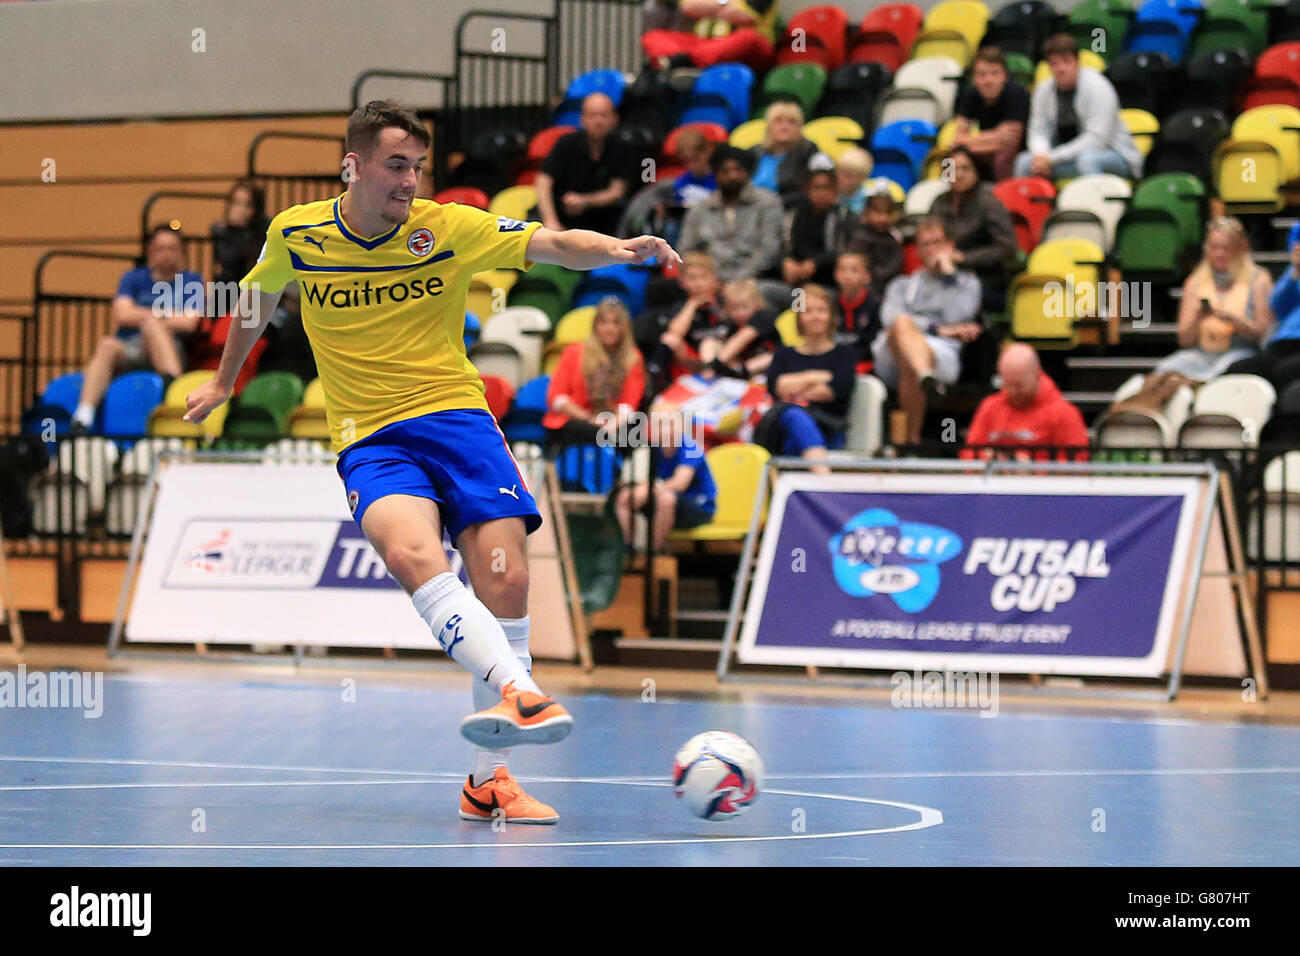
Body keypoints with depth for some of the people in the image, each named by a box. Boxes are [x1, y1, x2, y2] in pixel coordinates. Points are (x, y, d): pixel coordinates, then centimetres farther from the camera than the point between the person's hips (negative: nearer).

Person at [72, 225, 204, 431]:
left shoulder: (191, 281, 15)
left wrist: (144, 317, 2)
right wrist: (168, 316, 4)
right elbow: (122, 315, 4)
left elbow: (188, 323, -1)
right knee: (107, 345, -32)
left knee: (151, 324, -33)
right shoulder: (134, 278, 21)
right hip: (128, 348, 2)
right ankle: (83, 417, -49)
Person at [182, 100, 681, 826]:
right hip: (369, 439, -1)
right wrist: (224, 381, 34)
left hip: (457, 415, 1)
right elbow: (260, 297, 22)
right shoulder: (295, 235, 0)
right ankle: (518, 692, -46)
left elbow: (552, 245, -15)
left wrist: (619, 250, -35)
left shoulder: (449, 228, -4)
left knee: (505, 582, -13)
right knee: (412, 551, -33)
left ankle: (489, 780, -1)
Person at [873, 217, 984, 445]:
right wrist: (940, 330, -5)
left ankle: (912, 438, -46)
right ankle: (925, 377, -68)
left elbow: (957, 317, 2)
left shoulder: (967, 283, 26)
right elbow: (889, 317, 7)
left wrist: (948, 272, 9)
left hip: (942, 352, -1)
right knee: (903, 324, -36)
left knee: (908, 362, -39)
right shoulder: (903, 284, 32)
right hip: (891, 355, 2)